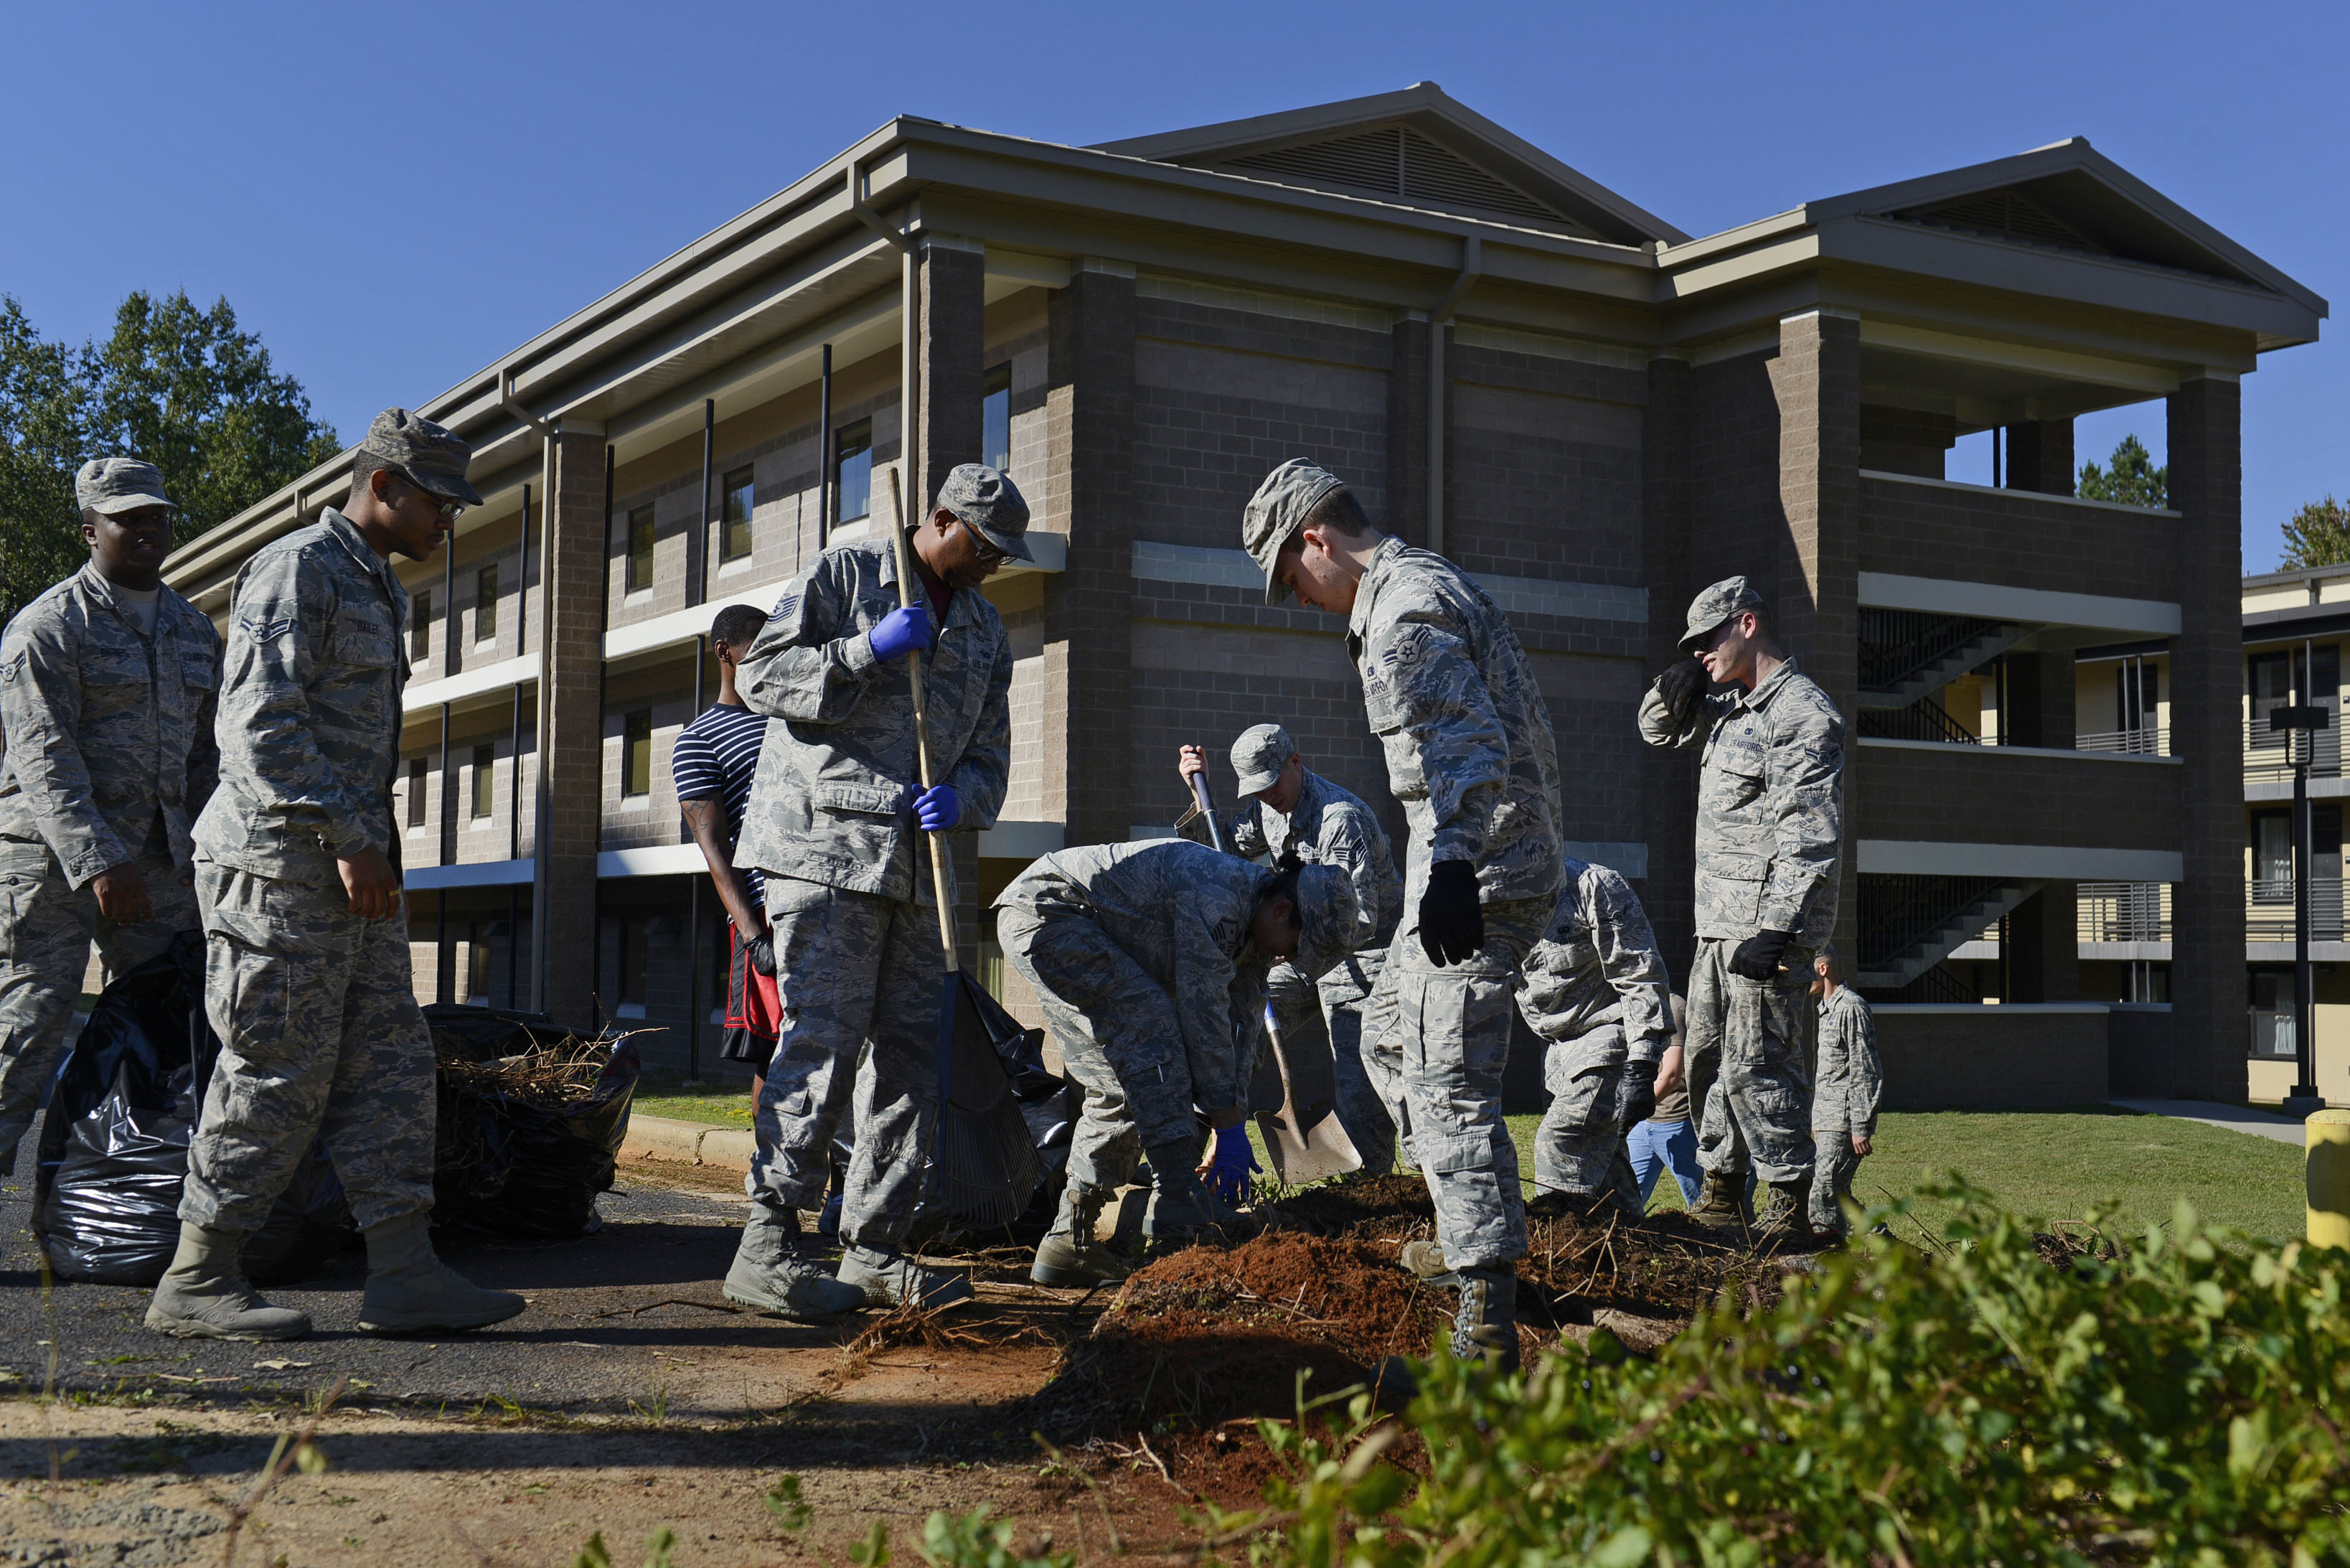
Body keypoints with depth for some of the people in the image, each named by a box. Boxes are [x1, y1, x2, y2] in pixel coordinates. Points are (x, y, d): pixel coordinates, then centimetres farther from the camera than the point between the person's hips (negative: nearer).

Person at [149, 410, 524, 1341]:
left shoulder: (381, 591, 22)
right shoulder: (297, 569, -9)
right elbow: (260, 721, -18)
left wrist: (368, 845, 17)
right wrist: (346, 838, -21)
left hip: (350, 868, 10)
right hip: (281, 861, -10)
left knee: (390, 1063, 4)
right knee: (277, 1078, -5)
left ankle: (403, 1275, 4)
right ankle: (195, 1283, 5)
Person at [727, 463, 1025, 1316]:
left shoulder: (983, 627, 20)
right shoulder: (846, 572, 3)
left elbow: (989, 756, 17)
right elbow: (761, 677, -5)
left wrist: (957, 799, -5)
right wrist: (868, 651, -15)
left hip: (916, 861, 7)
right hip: (824, 842, -7)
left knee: (914, 1048, 4)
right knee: (824, 1036, -15)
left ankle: (873, 1249, 11)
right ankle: (766, 1246, -11)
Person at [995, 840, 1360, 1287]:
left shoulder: (1251, 931, 6)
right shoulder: (1216, 897, -24)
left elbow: (1239, 1026, 10)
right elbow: (1203, 1011, -25)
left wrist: (1228, 1129, 6)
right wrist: (1229, 1127, -19)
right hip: (1044, 913, -11)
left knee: (1121, 1088, 6)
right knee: (1147, 1027, -22)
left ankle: (1068, 1242, 10)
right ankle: (1176, 1200, -25)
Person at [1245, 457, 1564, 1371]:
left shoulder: (1402, 608, -13)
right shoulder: (1435, 584, 21)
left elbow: (1468, 741, -27)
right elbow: (1502, 735, 26)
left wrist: (1453, 865, -38)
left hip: (1476, 875, -11)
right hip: (1525, 862, 11)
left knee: (1451, 1089, -13)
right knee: (1403, 1052, 24)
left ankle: (1488, 1323, -14)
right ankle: (1474, 1247, 30)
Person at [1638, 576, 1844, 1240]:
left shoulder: (1802, 712, -14)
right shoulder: (1730, 707, 16)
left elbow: (1810, 838, -20)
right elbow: (1658, 729, 32)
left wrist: (1776, 930, -26)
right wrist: (1676, 686, 9)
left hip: (1766, 926, -10)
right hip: (1719, 924, 10)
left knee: (1757, 1067, -8)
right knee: (1708, 1059, 14)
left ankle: (1787, 1204, -1)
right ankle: (1722, 1192, 23)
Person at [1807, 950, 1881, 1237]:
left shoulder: (1851, 1008, -14)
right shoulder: (1826, 1008, 18)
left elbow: (1866, 1073, -17)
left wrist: (1861, 1129, -19)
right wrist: (1817, 1120, 25)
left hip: (1845, 1118, -10)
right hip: (1827, 1118, 10)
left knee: (1824, 1192, -15)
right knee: (1838, 1193, 10)